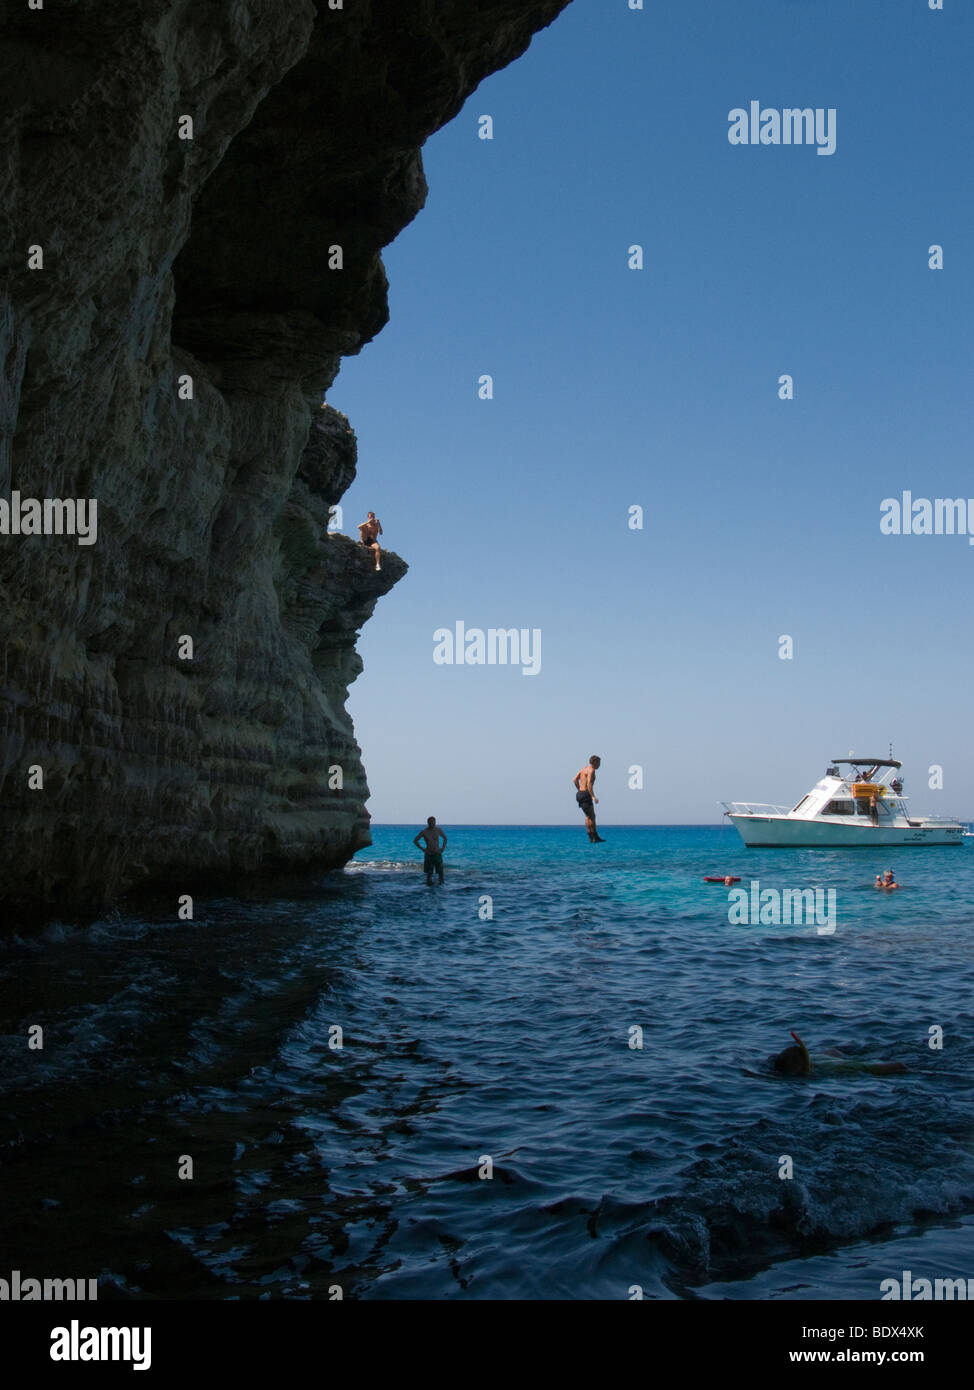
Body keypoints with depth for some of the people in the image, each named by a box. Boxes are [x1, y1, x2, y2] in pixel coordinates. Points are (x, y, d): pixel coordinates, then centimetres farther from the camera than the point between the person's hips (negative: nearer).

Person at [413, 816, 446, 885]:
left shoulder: (438, 830, 2)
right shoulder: (424, 832, -4)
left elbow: (445, 838, 20)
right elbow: (415, 841, 5)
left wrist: (443, 848, 6)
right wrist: (423, 849, -3)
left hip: (437, 854, 1)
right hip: (429, 854, -1)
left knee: (440, 872, -7)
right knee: (429, 873, 0)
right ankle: (430, 886, 9)